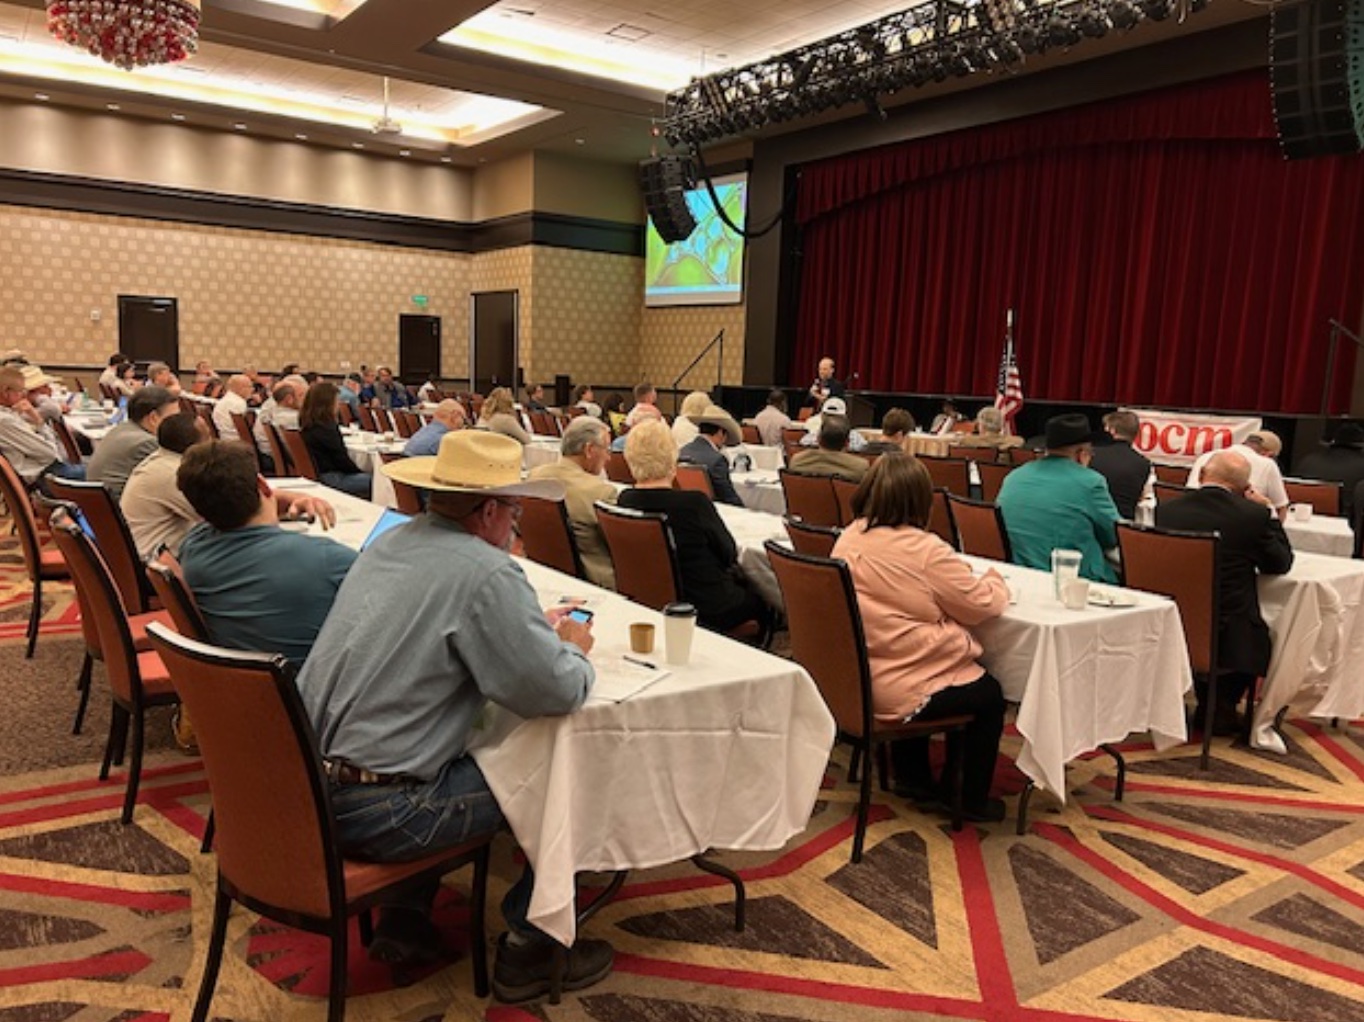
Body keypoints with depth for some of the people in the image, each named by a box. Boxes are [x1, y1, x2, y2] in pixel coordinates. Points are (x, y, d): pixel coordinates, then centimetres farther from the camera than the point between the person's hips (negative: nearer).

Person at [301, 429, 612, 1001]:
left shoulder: (392, 543, 7)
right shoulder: (487, 573, -18)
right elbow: (556, 693, -17)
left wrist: (537, 628, 19)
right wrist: (575, 650, 5)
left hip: (304, 783, 8)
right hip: (371, 813, -8)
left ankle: (405, 922, 31)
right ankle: (527, 952, 19)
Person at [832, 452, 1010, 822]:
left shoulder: (848, 539, 1)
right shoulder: (924, 550, -20)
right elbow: (982, 604, -12)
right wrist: (995, 579, 11)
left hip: (855, 680, 7)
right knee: (989, 695, 20)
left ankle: (912, 778, 41)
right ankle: (972, 801, 31)